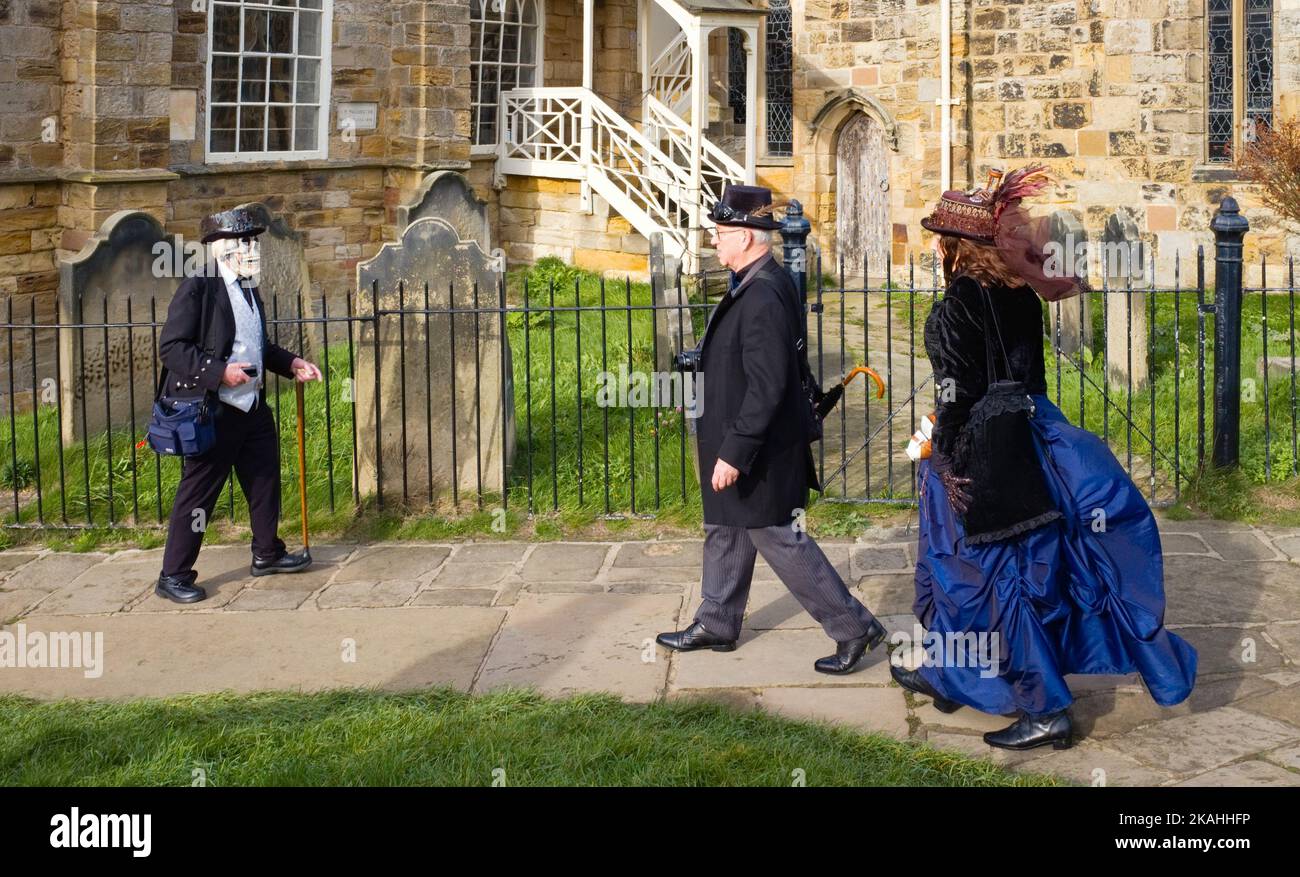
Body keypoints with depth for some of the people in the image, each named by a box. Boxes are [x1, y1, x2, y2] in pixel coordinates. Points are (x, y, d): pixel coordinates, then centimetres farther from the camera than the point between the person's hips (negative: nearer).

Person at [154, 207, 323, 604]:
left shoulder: (250, 290, 13)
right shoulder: (197, 289, -14)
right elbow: (171, 347, -18)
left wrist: (290, 363, 10)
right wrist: (219, 372, -26)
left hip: (253, 407, 9)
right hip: (213, 410, -9)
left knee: (265, 481, 18)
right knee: (198, 494, -1)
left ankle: (267, 554, 36)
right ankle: (174, 576, 9)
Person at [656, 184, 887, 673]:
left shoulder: (764, 297, -26)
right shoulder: (758, 284, 5)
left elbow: (767, 387, -28)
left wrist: (734, 454, -25)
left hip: (760, 455, -10)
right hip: (740, 444, 10)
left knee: (782, 542, 0)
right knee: (724, 534, 20)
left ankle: (854, 628, 11)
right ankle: (716, 624, 36)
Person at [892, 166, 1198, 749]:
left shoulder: (959, 305, -18)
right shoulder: (1019, 293, 3)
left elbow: (957, 395, -19)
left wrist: (948, 463, -14)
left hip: (979, 452, -8)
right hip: (1020, 434, 8)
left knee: (1000, 575, 1)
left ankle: (1046, 710, 5)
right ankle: (943, 674, 33)